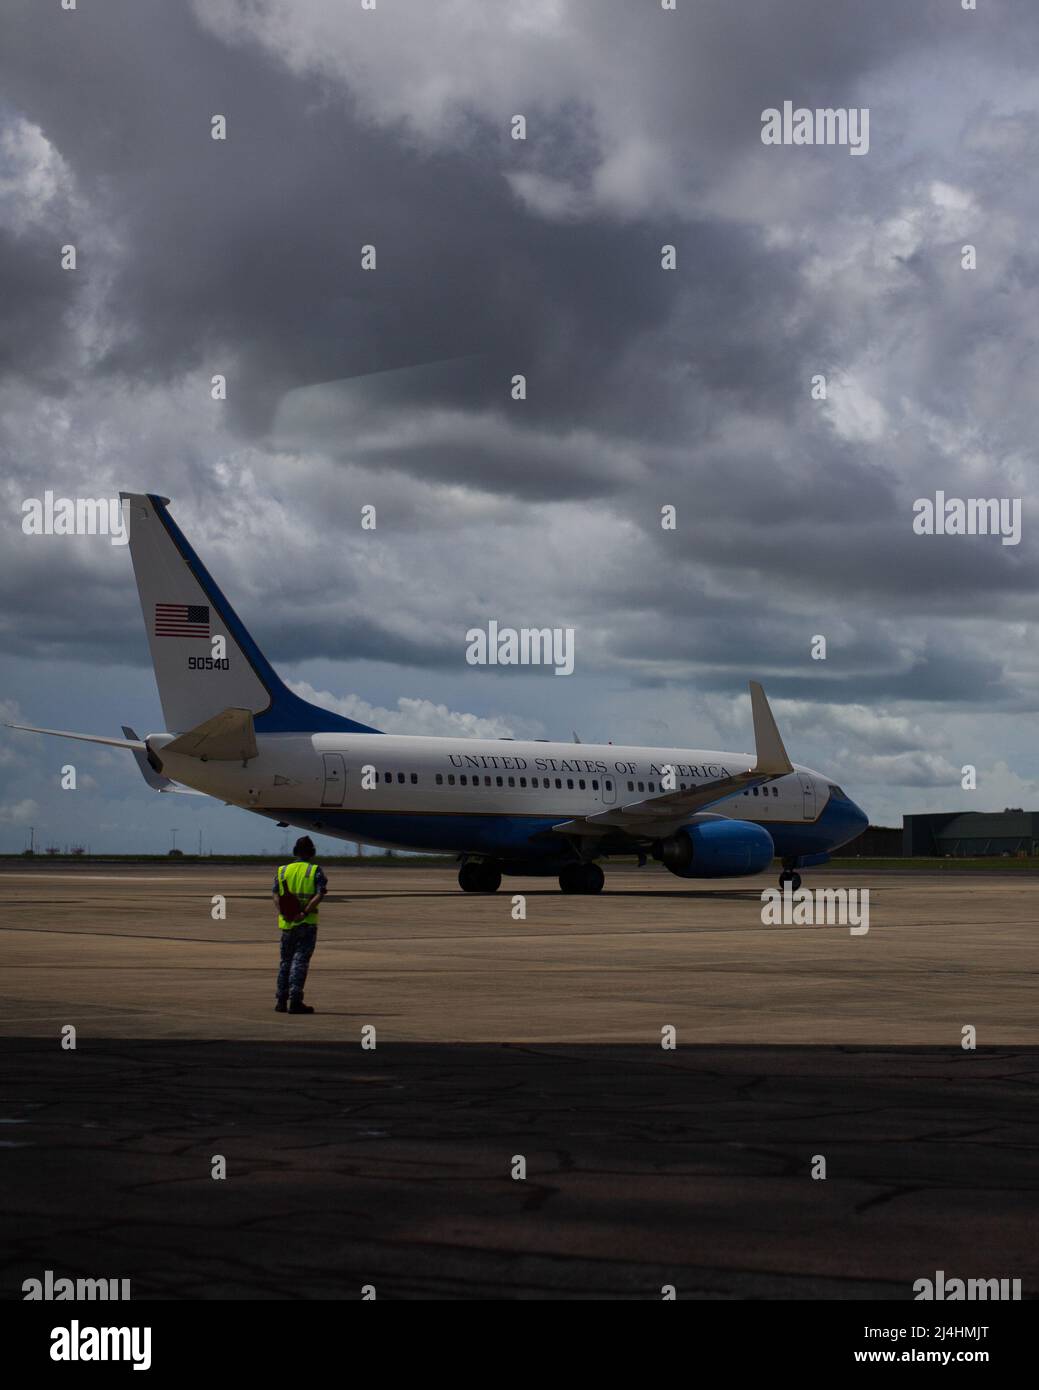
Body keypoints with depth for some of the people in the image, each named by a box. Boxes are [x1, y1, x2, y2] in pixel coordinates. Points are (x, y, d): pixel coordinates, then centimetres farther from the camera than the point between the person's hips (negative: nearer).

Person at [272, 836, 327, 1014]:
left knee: (285, 961, 14)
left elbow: (275, 894, -3)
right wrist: (305, 913, -18)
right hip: (307, 924, -3)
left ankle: (281, 1001, 15)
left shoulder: (282, 871, 9)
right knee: (300, 961, -3)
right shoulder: (315, 872, 0)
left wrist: (285, 913, -13)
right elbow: (319, 895, -14)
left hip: (287, 923, 3)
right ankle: (294, 1001, -10)